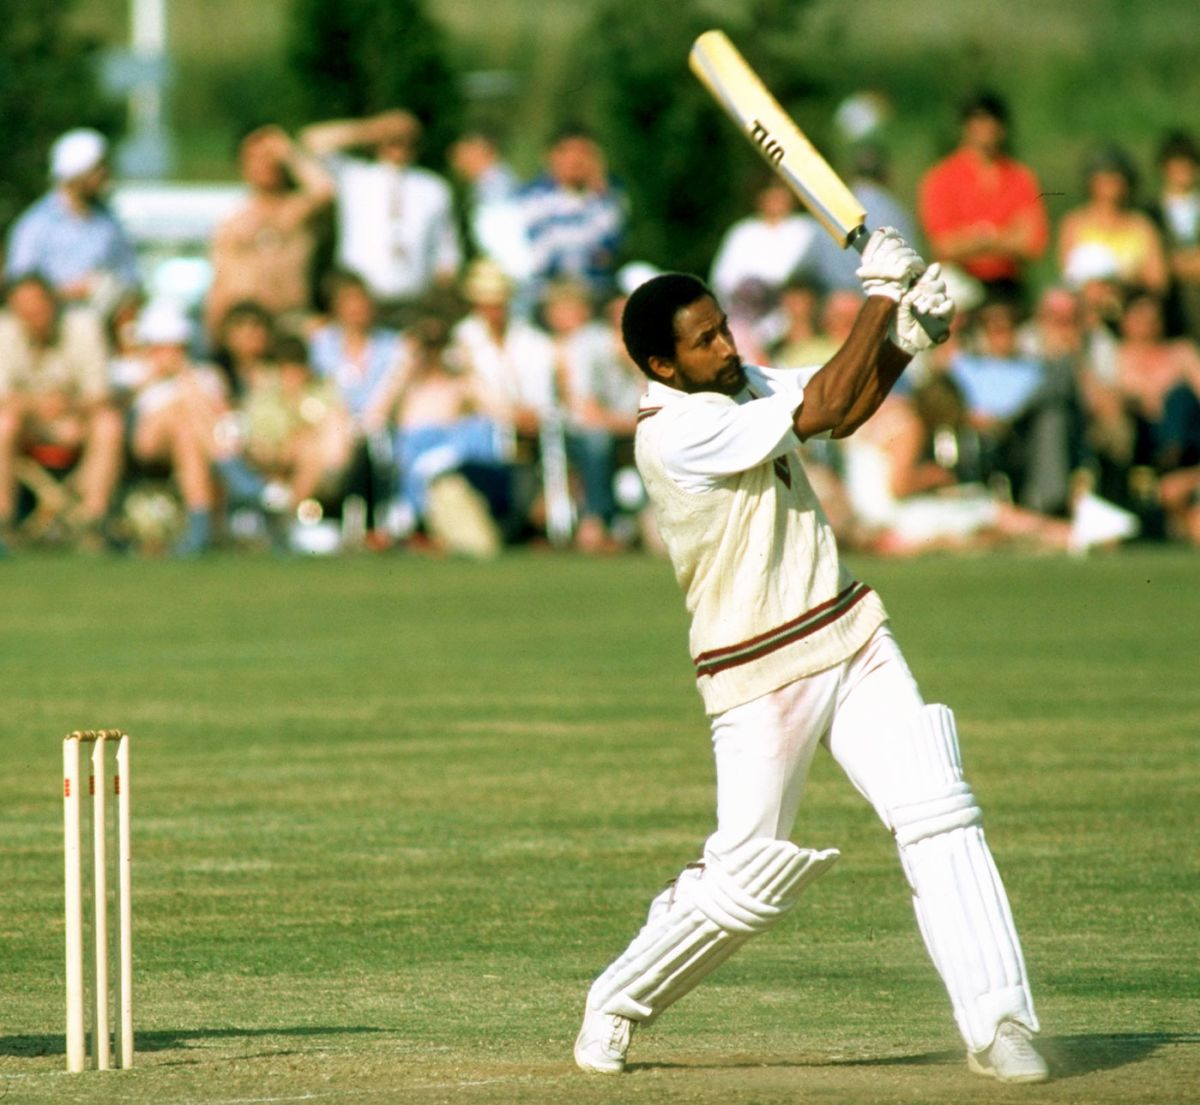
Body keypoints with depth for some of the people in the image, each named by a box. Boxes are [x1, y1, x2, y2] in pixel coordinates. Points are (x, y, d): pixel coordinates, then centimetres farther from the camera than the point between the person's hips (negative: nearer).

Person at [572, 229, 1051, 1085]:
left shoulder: (741, 386, 6)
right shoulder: (673, 431, -20)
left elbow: (846, 412, 15)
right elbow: (822, 409, -23)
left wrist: (906, 339, -3)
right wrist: (881, 295, -18)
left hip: (854, 643, 7)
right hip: (759, 679, -7)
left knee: (941, 816, -8)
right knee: (747, 883, -2)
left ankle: (998, 1020, -9)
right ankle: (619, 1005, 22)